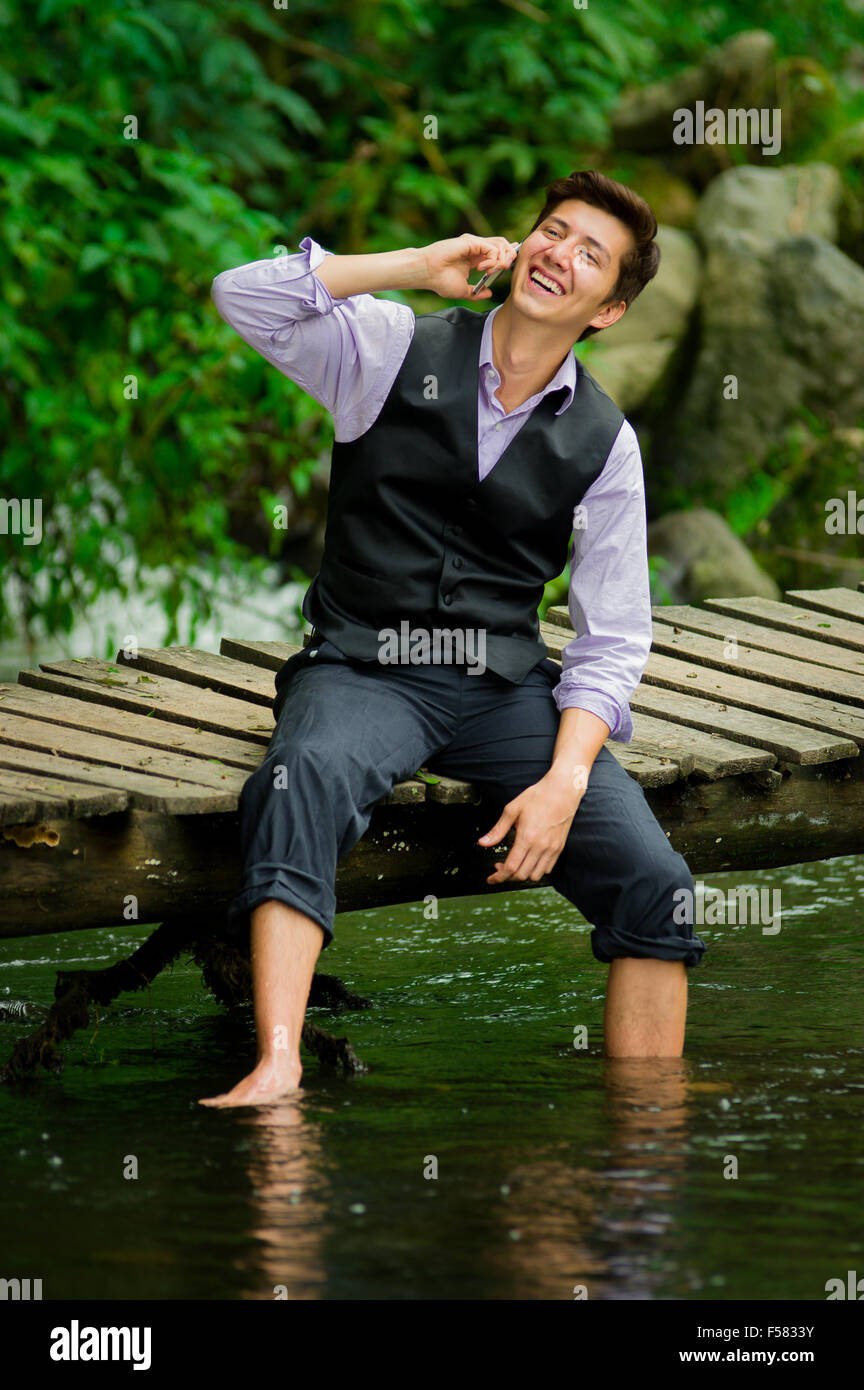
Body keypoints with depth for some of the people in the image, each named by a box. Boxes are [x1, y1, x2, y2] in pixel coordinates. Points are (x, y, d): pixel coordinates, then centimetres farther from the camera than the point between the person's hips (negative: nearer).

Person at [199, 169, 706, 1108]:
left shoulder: (604, 444, 6)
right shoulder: (397, 347, 3)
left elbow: (613, 641, 4)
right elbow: (241, 295, -11)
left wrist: (565, 780, -13)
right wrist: (417, 265, -11)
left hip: (507, 686, 2)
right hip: (364, 670, -2)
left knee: (656, 885, -19)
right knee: (302, 783, -38)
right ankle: (276, 1073, -49)